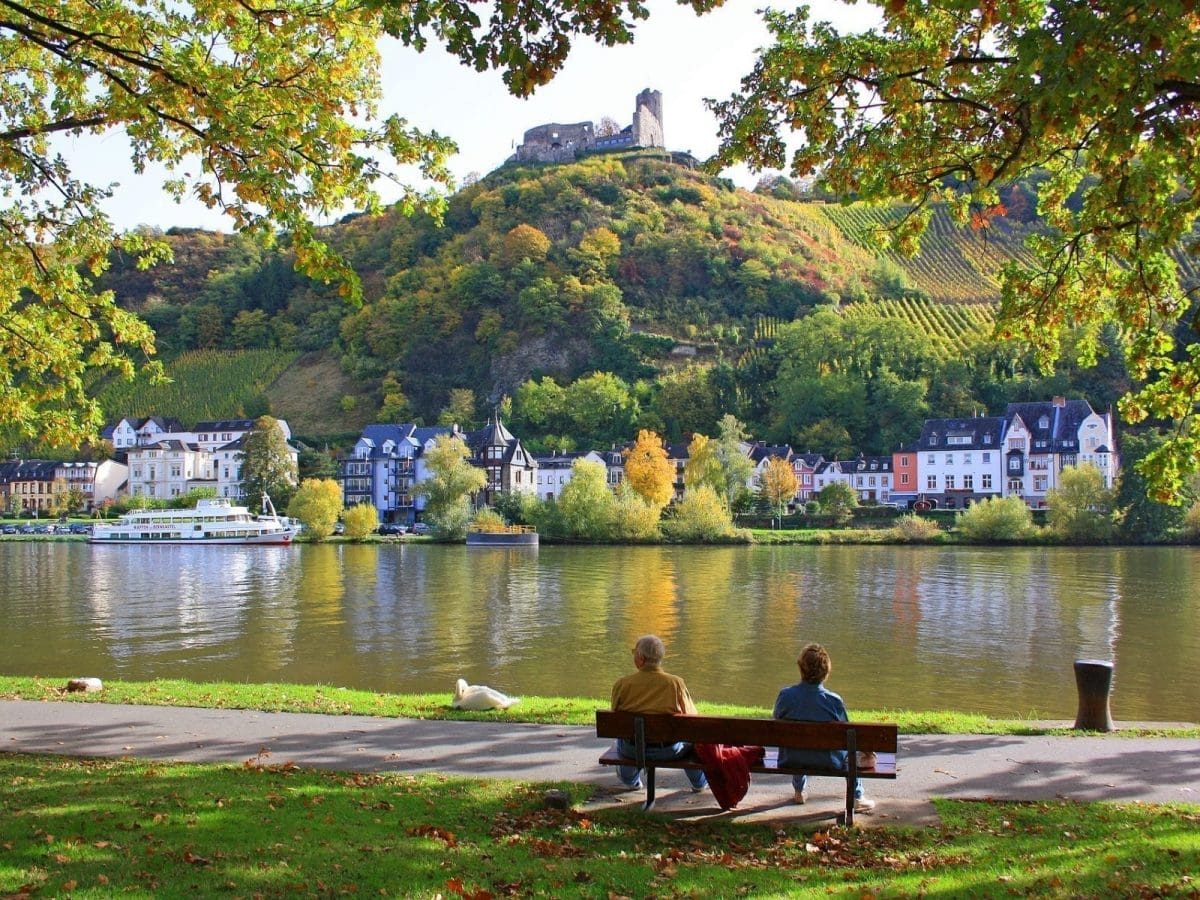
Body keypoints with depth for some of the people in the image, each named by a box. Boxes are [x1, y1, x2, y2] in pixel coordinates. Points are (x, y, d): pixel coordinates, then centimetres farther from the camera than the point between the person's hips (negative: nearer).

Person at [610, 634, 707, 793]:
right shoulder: (676, 683, -16)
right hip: (668, 750, -1)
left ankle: (631, 781, 60)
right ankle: (700, 783, 51)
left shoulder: (622, 684, -15)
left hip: (632, 751, 1)